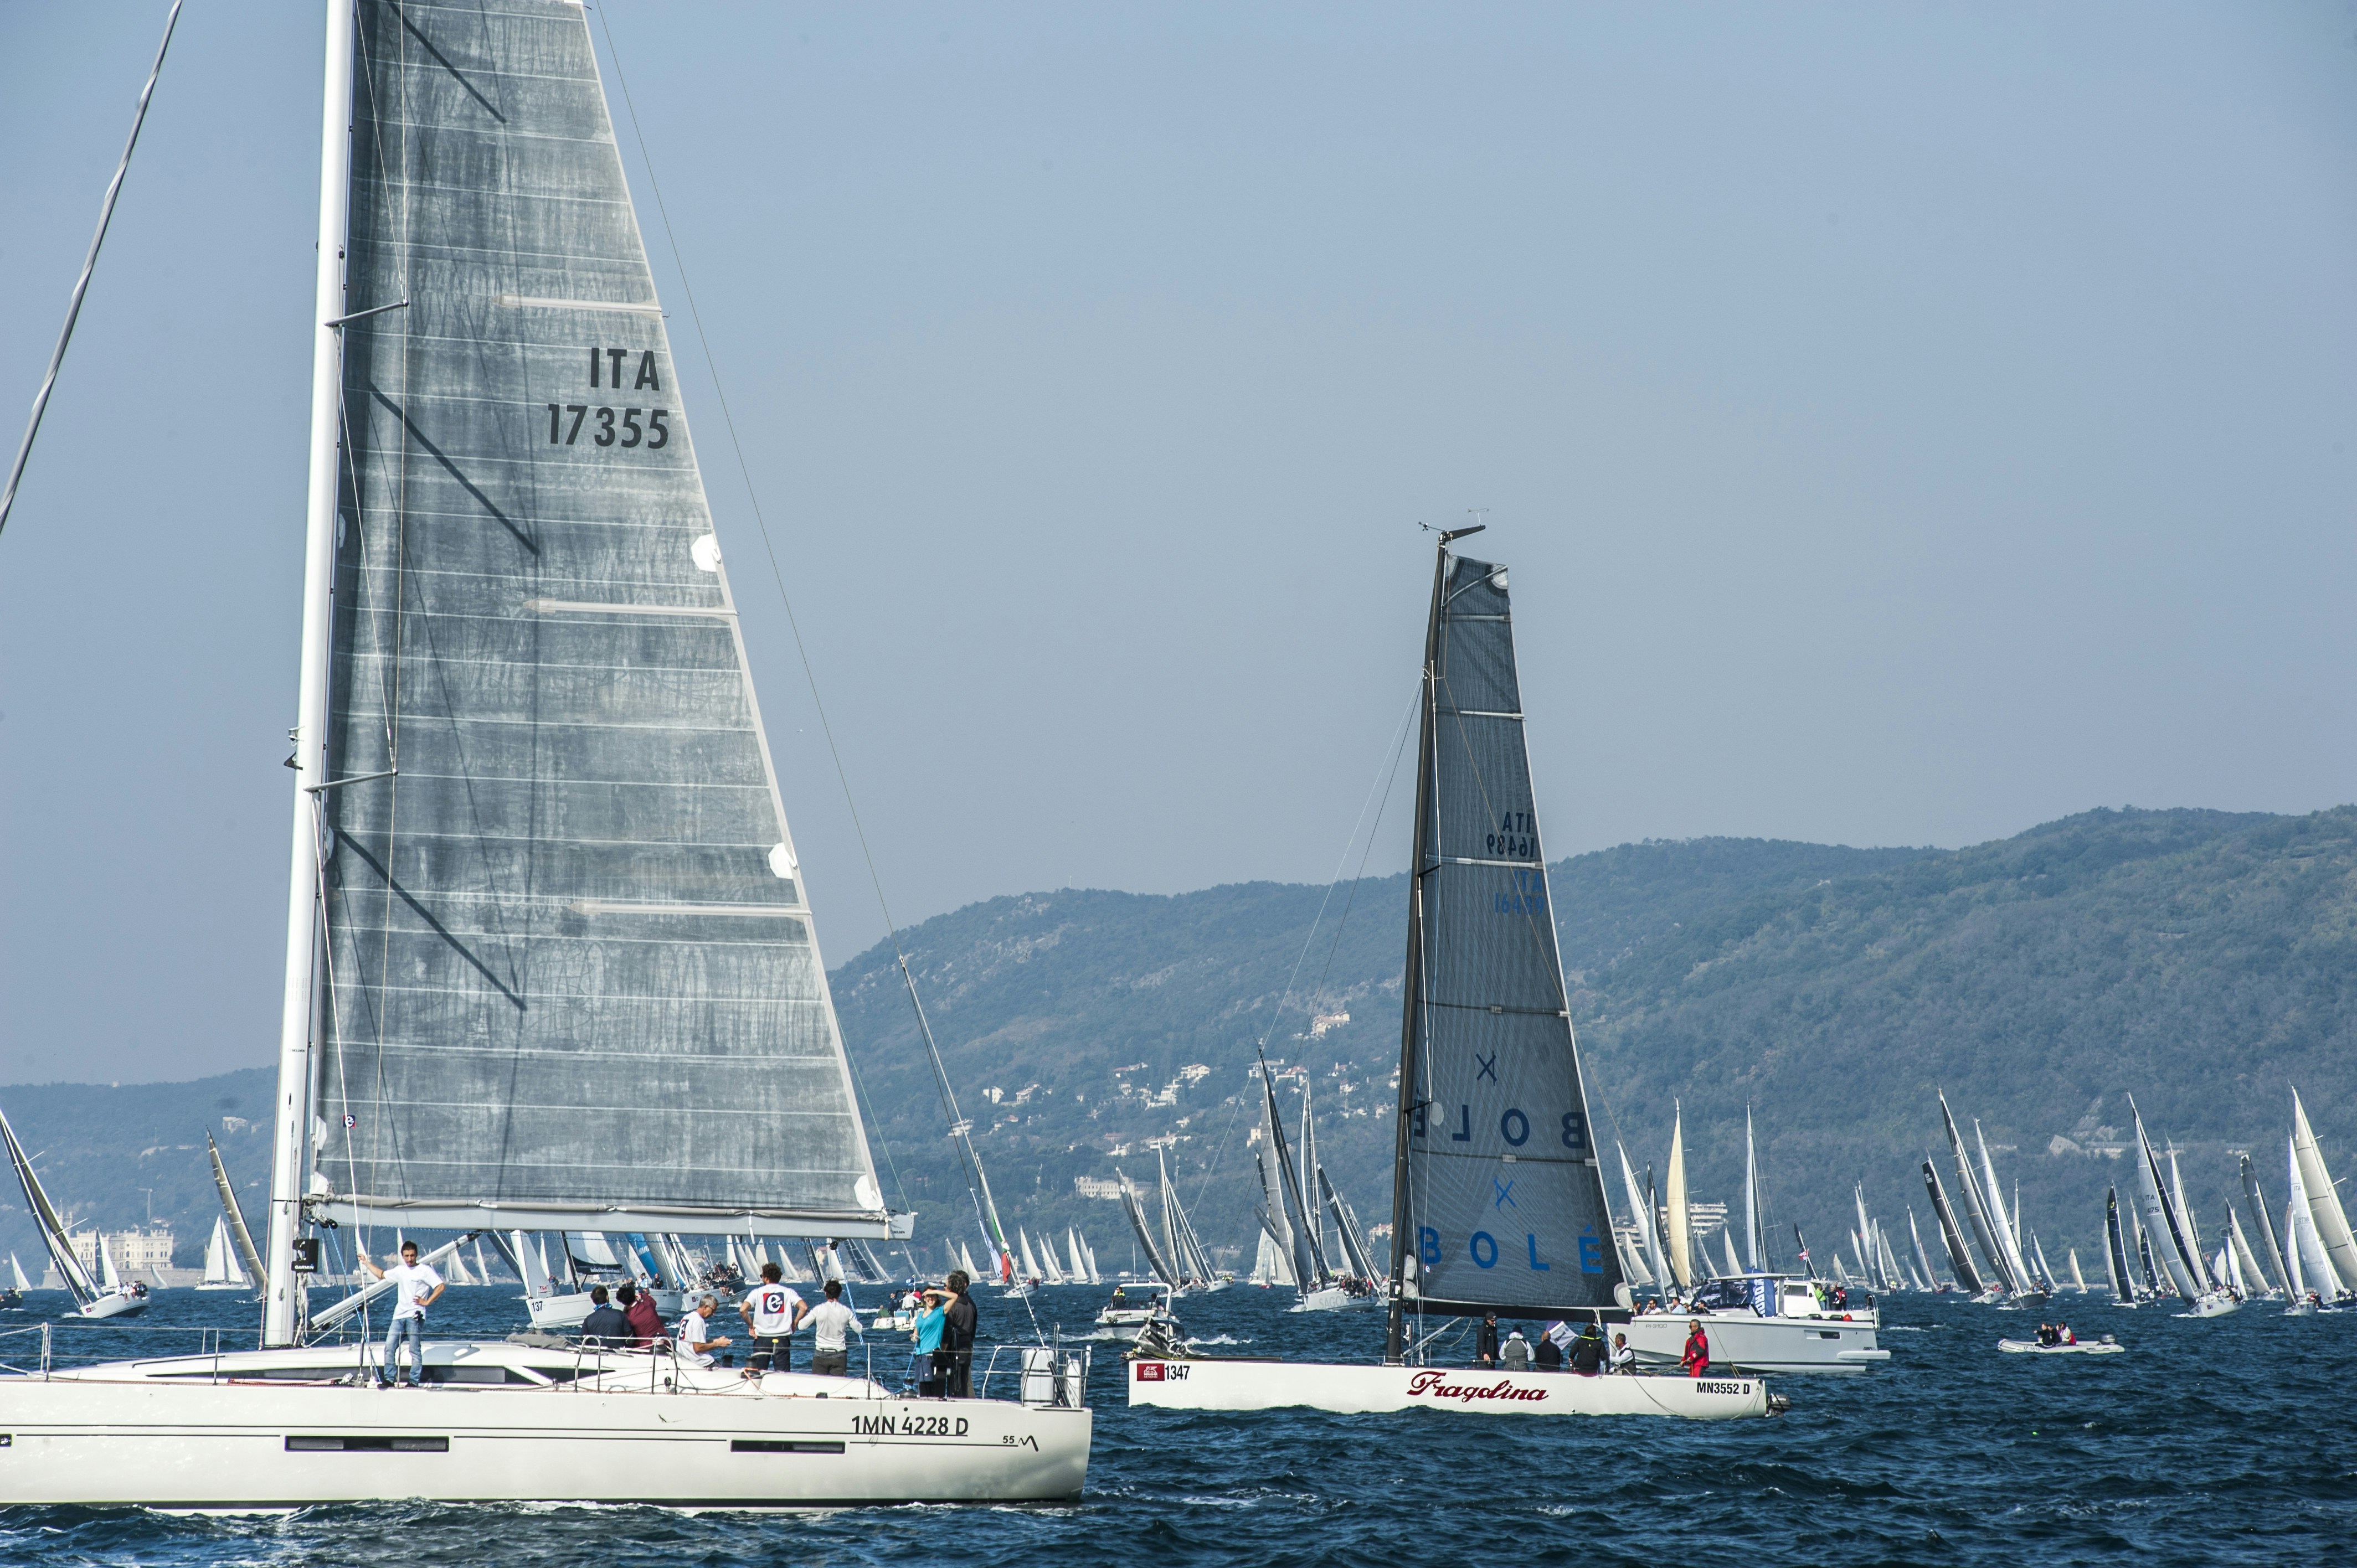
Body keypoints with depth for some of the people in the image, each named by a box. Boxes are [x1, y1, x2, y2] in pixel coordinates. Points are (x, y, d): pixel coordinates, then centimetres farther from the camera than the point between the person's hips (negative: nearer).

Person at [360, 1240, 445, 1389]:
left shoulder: (425, 1270, -1)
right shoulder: (400, 1270, 18)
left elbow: (441, 1286, -7)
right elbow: (382, 1274, 34)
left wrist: (427, 1302, -10)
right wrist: (366, 1263, 35)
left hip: (415, 1316, -6)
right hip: (399, 1316, 6)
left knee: (415, 1351, -7)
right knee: (389, 1347, -3)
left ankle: (414, 1381, -6)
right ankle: (389, 1379, 0)